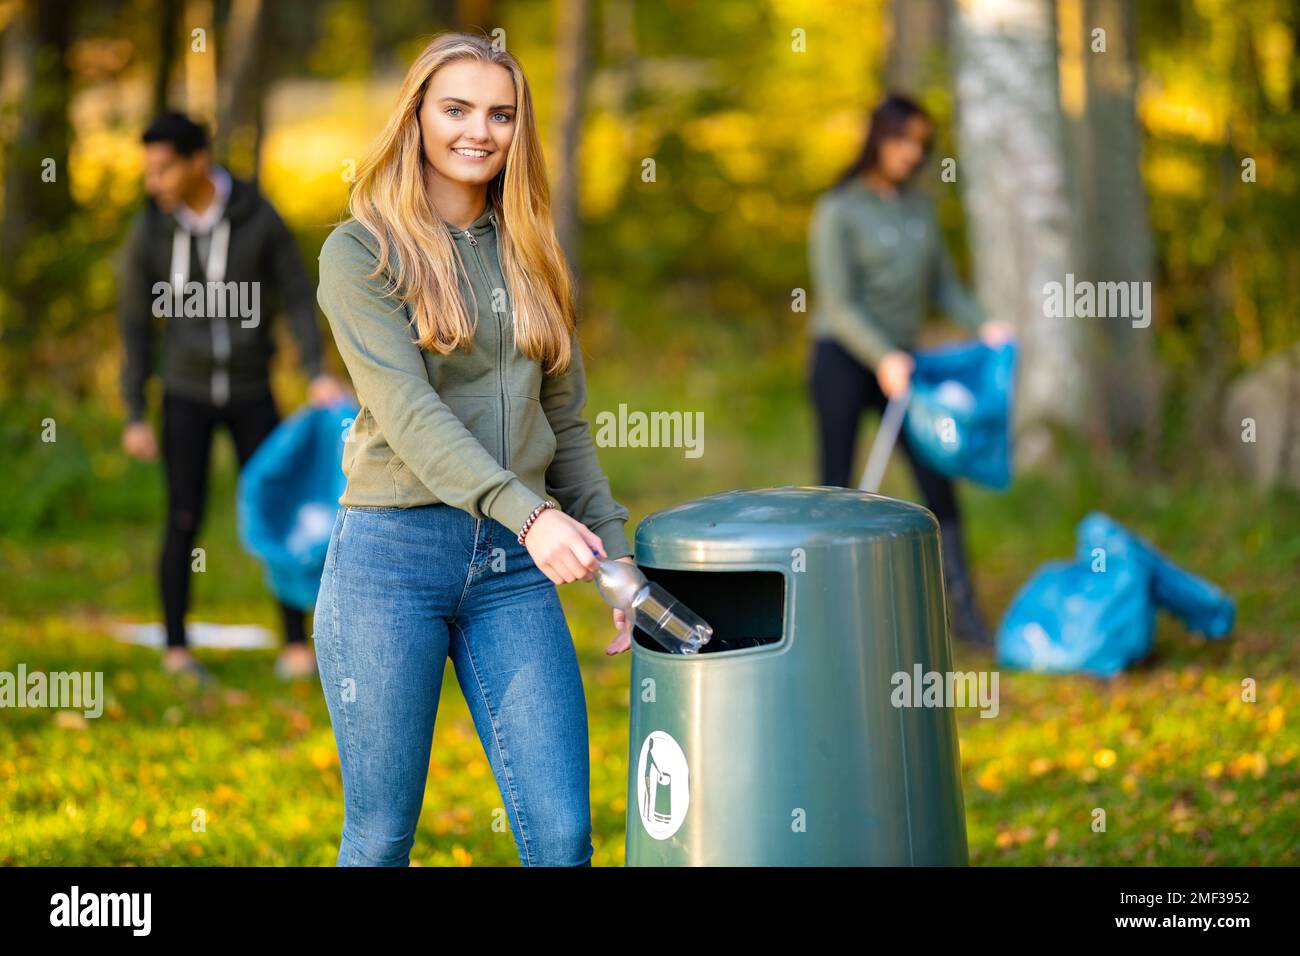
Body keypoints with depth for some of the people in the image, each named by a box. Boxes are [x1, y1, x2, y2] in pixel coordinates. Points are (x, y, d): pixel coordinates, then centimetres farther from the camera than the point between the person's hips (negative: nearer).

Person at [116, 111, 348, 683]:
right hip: (186, 394, 0)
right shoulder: (147, 233, -12)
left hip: (251, 392, 0)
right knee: (185, 522, -3)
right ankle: (177, 653, 10)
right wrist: (135, 419, -5)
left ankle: (297, 645, 10)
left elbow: (297, 297, -6)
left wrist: (317, 375, -20)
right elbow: (135, 328, -4)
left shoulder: (259, 217, -13)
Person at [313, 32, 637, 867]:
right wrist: (527, 512, -27)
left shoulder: (529, 256, 14)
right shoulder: (361, 253, -1)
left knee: (563, 835, -4)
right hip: (391, 551, -4)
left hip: (515, 565, 4)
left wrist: (616, 556, 9)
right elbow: (407, 409, -14)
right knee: (382, 836, 3)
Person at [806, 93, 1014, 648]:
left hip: (898, 362, 5)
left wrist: (982, 325, -5)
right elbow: (838, 303, -14)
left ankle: (962, 610, 6)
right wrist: (883, 357, -26)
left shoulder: (918, 206, 8)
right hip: (843, 358, -5)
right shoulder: (837, 212, -9)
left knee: (937, 480, 0)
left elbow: (943, 284, 12)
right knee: (838, 487, -2)